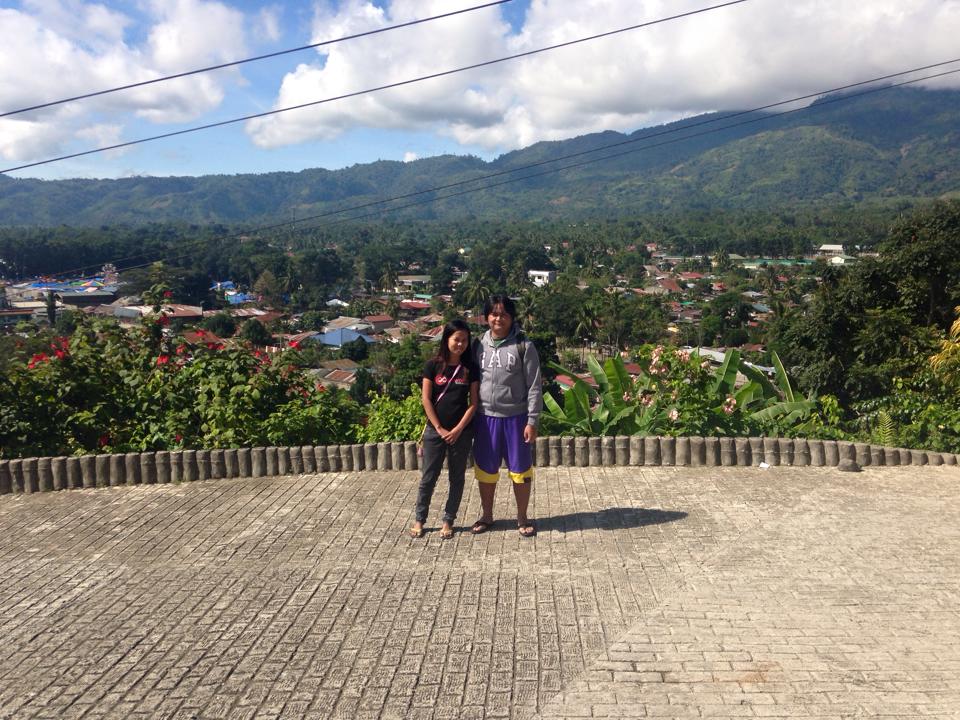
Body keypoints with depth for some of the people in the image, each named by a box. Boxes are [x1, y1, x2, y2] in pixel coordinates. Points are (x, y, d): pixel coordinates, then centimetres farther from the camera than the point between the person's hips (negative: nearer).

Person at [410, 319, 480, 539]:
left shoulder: (471, 368, -1)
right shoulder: (433, 366, -3)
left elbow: (473, 403, -2)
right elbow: (426, 399, -4)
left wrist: (458, 430, -10)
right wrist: (439, 429, -8)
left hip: (461, 431, 1)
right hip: (435, 430, -1)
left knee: (456, 477, 8)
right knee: (428, 477, 6)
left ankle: (448, 520, 21)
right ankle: (419, 519, 20)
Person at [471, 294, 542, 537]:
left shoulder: (523, 346, -8)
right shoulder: (479, 345, 3)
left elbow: (534, 386, -7)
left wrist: (532, 421, -11)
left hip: (515, 417, -3)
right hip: (485, 418, 3)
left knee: (520, 470, 8)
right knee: (485, 470, 13)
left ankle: (522, 517, 26)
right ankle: (486, 515, 31)